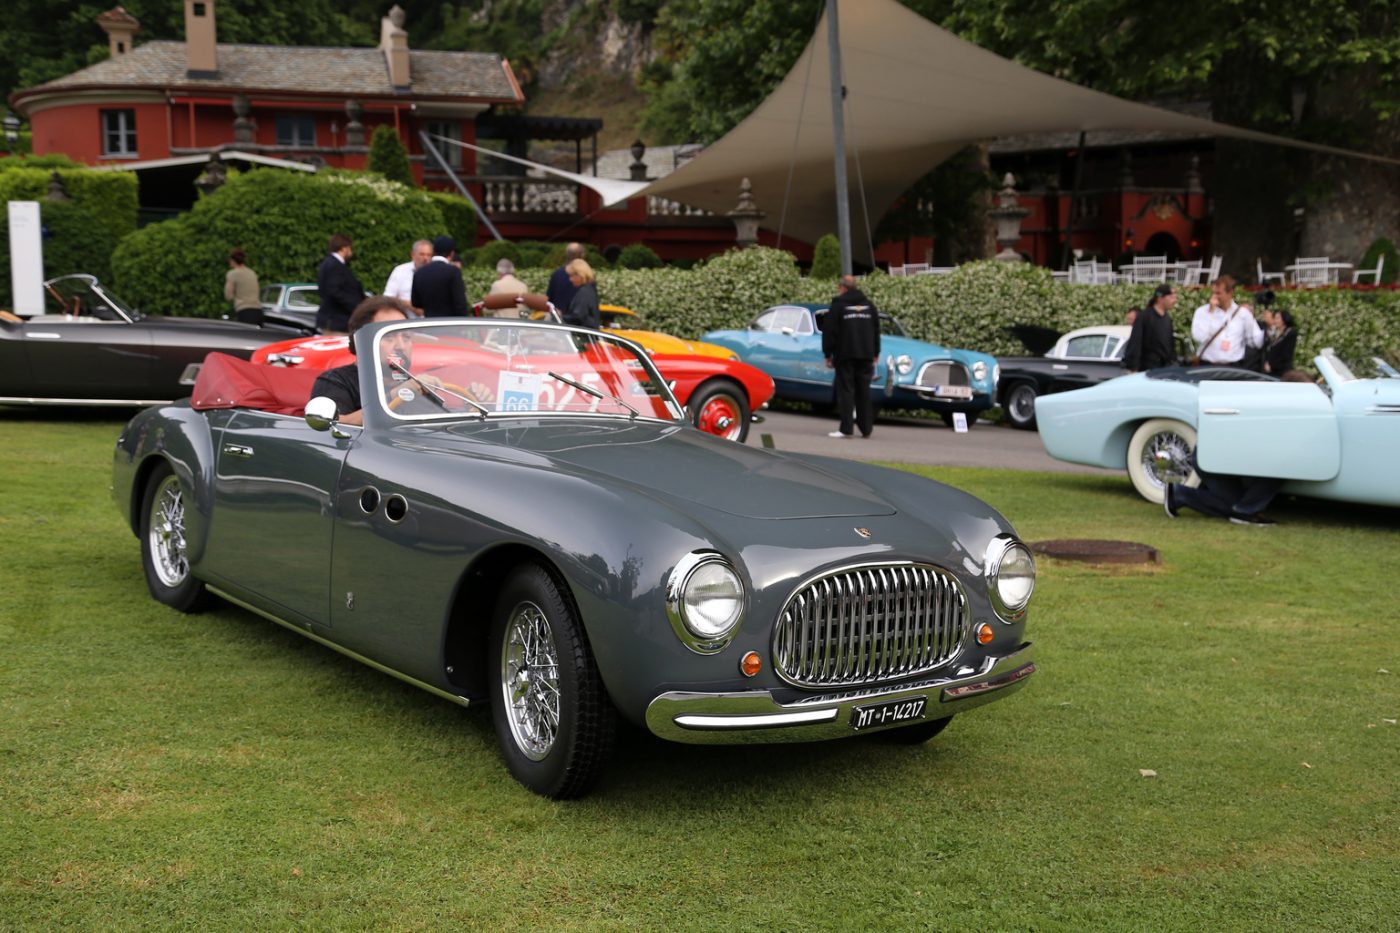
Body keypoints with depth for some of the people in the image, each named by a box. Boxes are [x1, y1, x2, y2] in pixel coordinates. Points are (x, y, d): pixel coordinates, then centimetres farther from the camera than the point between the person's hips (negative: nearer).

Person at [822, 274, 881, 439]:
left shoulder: (838, 304, -5)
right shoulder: (868, 304, 12)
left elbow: (829, 331, -7)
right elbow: (876, 331, 15)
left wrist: (828, 355, -1)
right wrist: (875, 354, 20)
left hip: (845, 355, -5)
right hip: (866, 355, 5)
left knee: (846, 391, -3)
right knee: (864, 392, 9)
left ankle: (846, 428, -10)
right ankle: (866, 428, 9)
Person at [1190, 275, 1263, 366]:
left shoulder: (1243, 313, 5)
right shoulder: (1202, 311, 2)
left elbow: (1257, 342, 6)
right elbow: (1199, 337, -14)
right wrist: (1211, 312, -11)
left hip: (1234, 367, 1)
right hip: (1207, 366, -1)